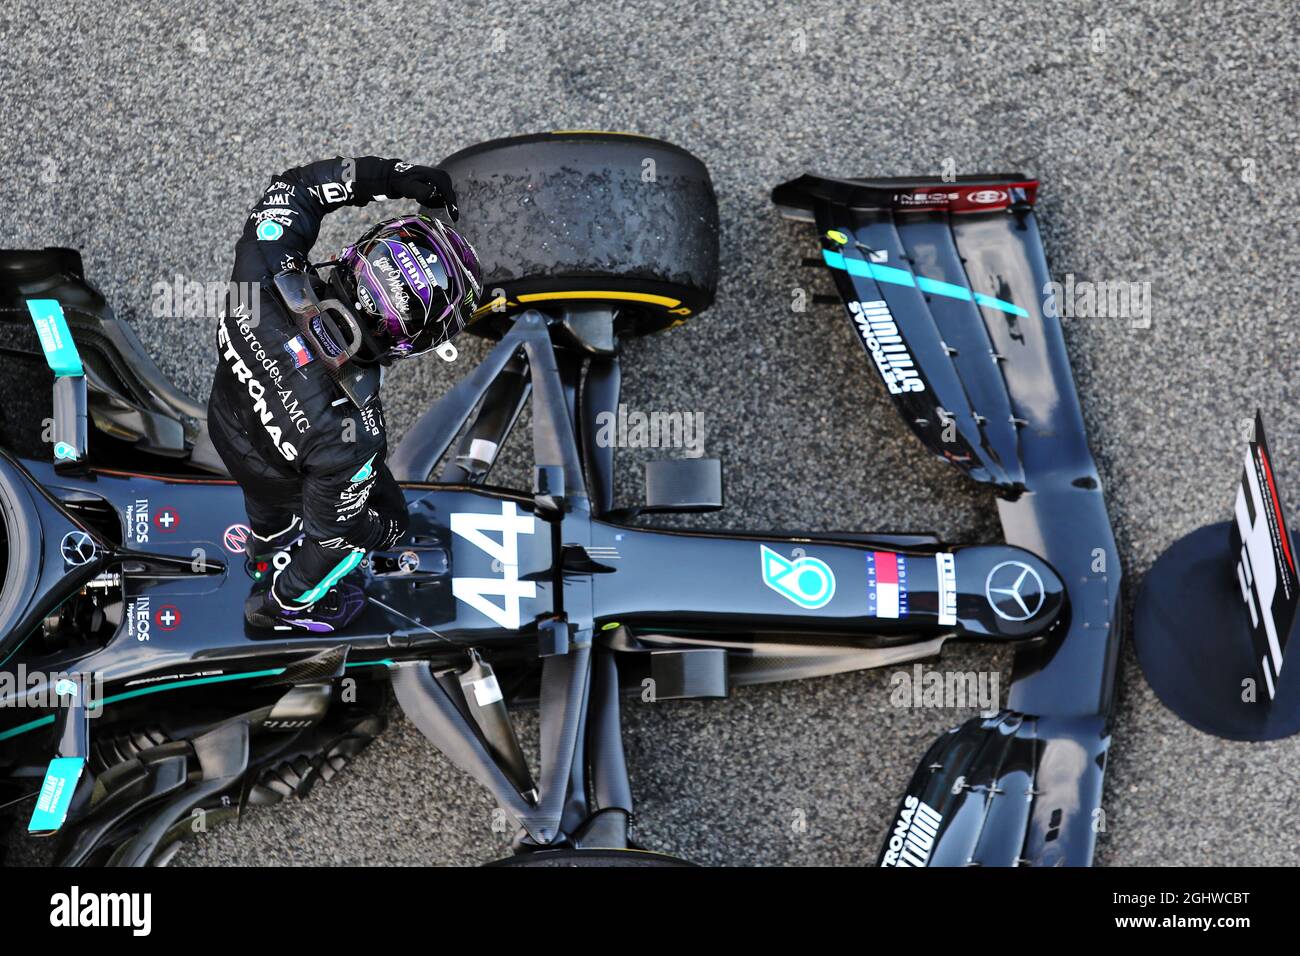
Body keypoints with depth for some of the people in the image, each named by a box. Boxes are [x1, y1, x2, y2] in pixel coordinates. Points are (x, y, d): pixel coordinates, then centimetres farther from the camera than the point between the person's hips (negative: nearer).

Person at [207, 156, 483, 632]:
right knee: (383, 516, 26)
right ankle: (287, 602, 50)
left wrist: (390, 174, -30)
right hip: (278, 479, -5)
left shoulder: (264, 273, -41)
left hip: (227, 419, 5)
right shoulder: (352, 434, -47)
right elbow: (335, 528, -26)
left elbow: (293, 187, -20)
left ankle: (265, 540, 76)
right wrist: (391, 529, -4)